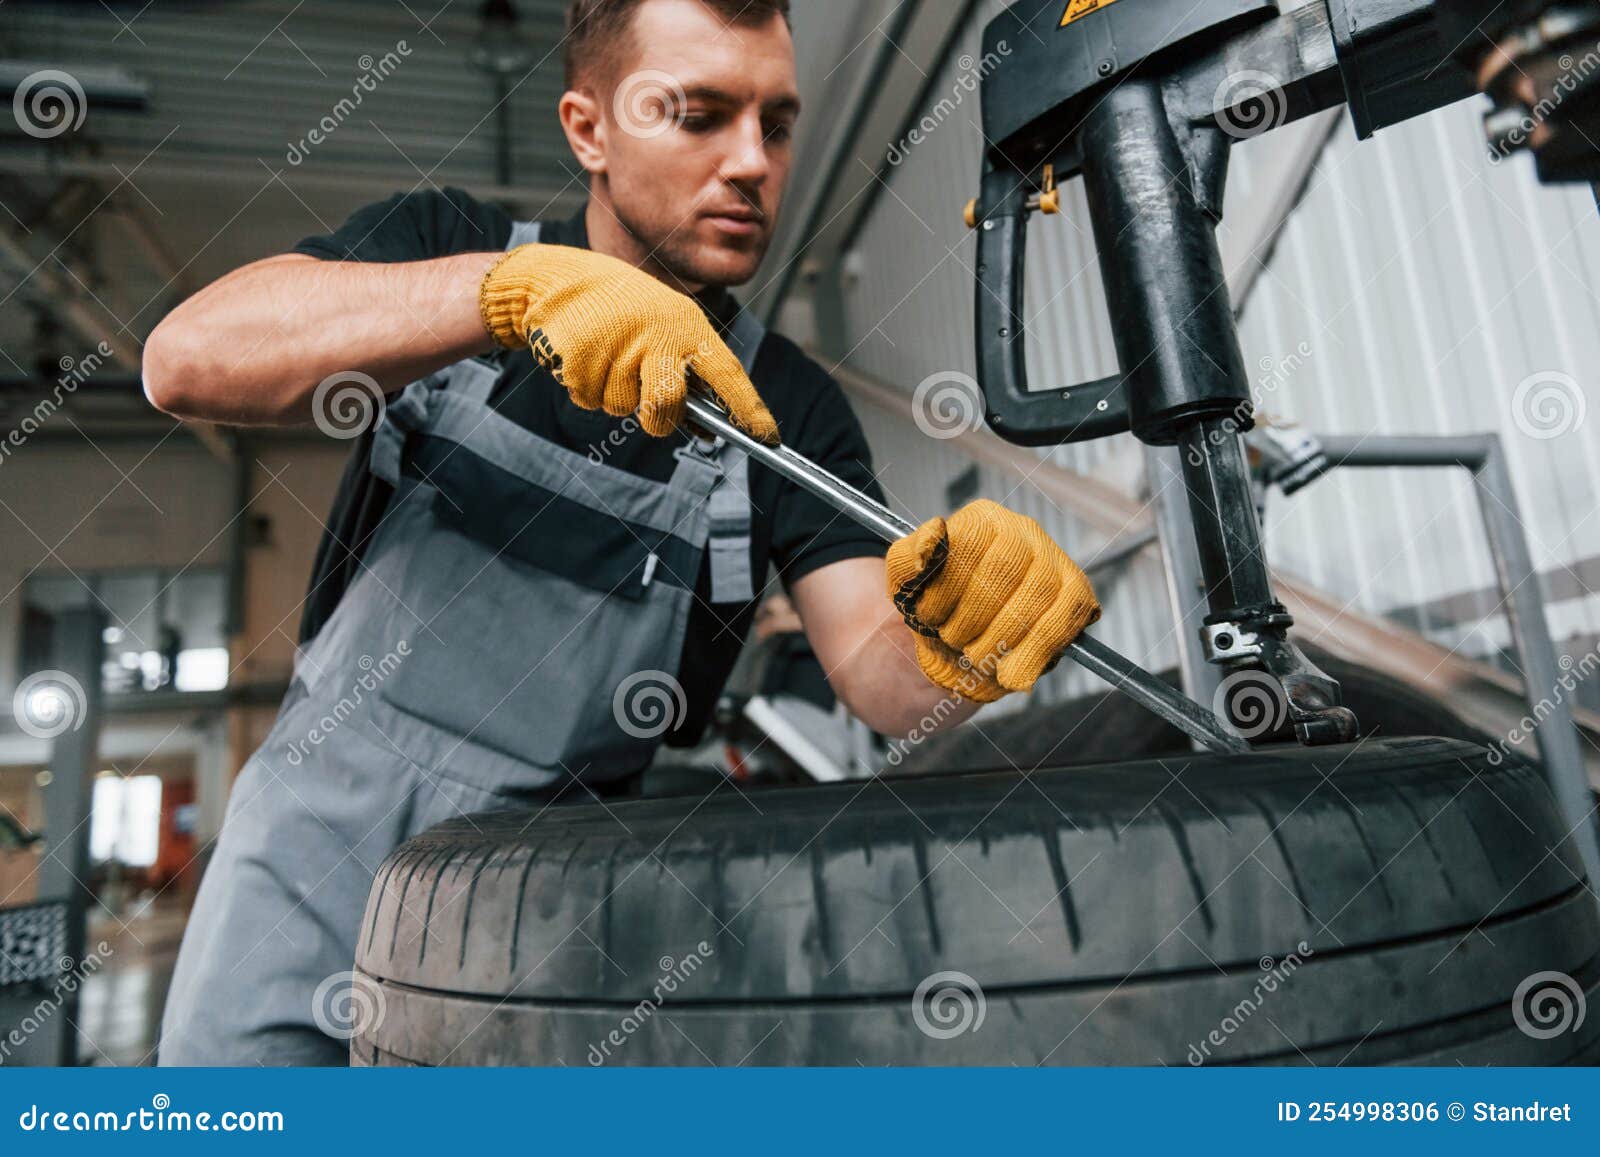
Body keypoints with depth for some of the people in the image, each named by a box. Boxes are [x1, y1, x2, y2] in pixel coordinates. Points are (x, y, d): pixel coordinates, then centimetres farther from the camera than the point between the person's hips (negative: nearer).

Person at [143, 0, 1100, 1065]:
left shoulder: (788, 407, -4)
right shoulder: (445, 244, -4)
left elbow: (879, 670, -14)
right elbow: (186, 360, -21)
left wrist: (963, 636, -38)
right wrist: (515, 286, -34)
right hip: (316, 829, 1)